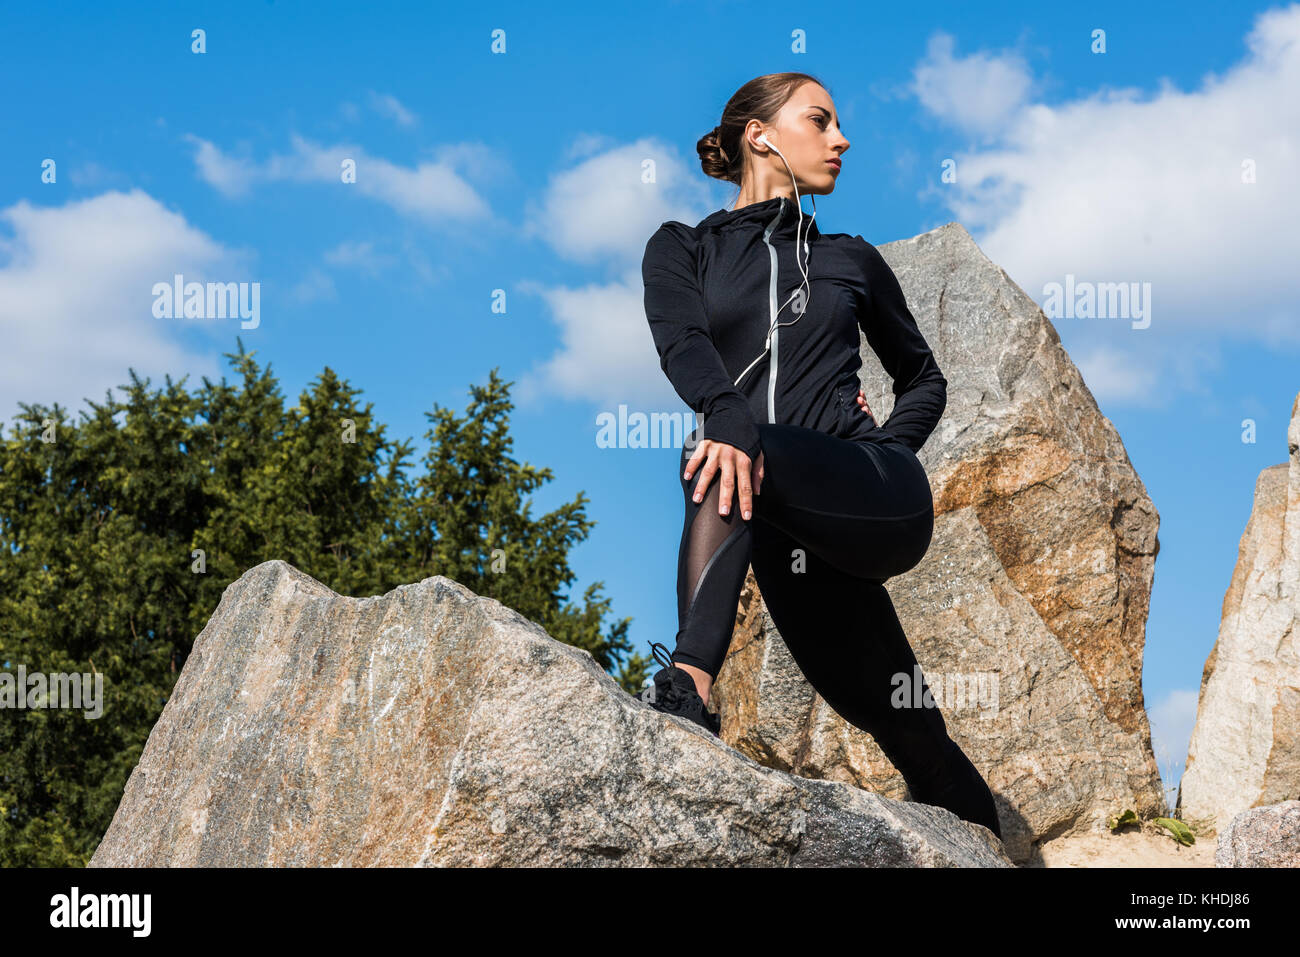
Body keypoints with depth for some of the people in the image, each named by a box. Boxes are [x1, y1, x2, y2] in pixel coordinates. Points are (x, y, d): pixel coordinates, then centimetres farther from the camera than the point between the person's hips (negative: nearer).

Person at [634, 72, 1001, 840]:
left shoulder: (851, 259, 21)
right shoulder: (684, 250, 15)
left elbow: (925, 377, 33)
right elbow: (680, 343, -8)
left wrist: (888, 446, 10)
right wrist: (728, 416, -31)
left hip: (876, 497, -1)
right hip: (790, 536, 1)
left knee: (740, 457, -31)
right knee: (908, 732, 1)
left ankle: (690, 684, -42)